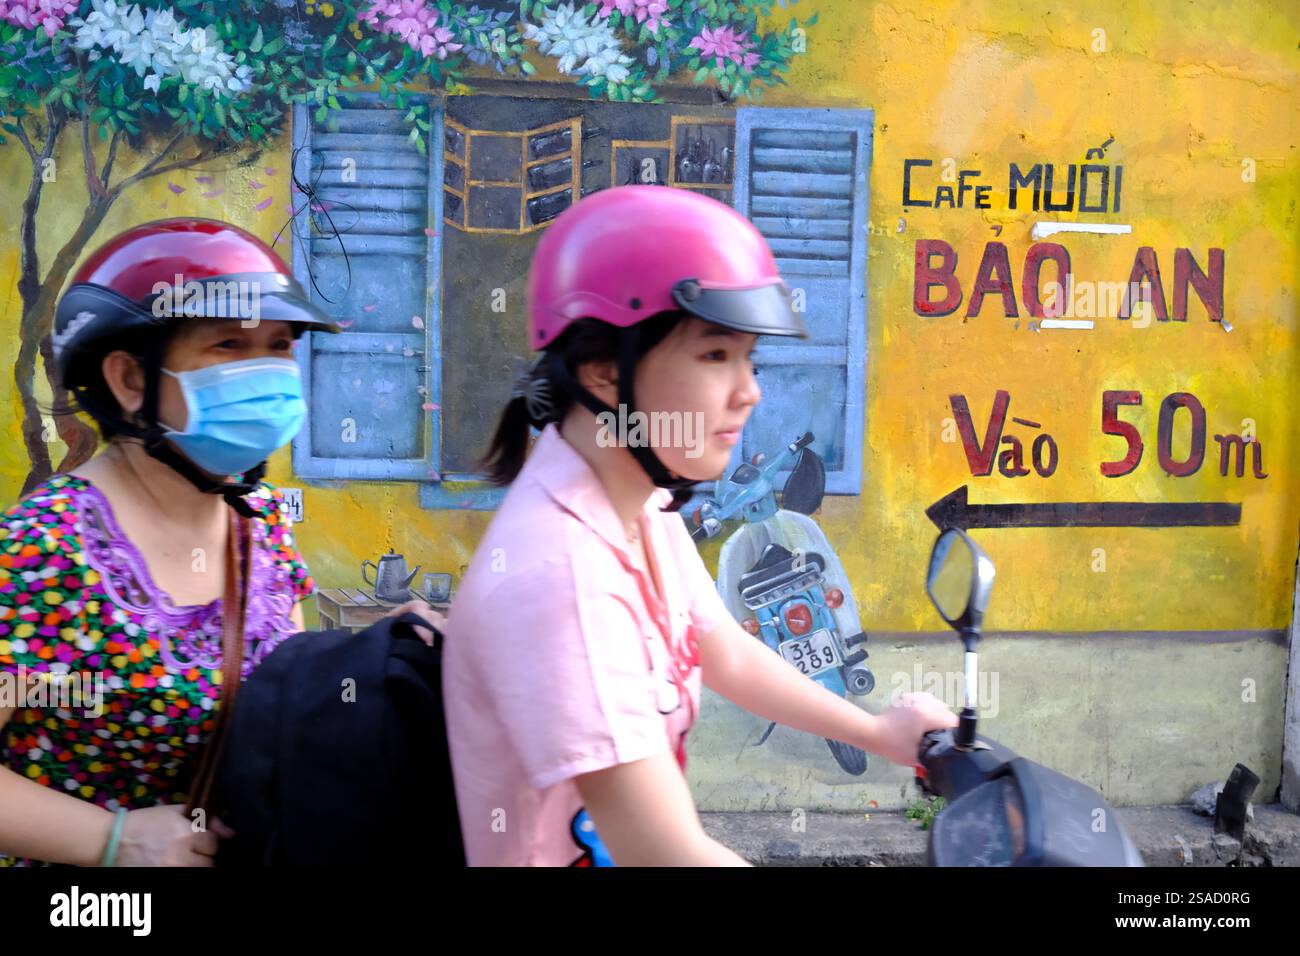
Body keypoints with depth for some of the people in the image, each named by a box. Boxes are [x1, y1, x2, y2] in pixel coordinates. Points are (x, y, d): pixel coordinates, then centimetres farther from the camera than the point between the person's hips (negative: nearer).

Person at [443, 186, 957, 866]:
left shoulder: (642, 507, -3)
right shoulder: (556, 573, -31)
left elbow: (727, 657, 12)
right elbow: (668, 852, -32)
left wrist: (878, 733, 19)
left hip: (643, 836, 8)